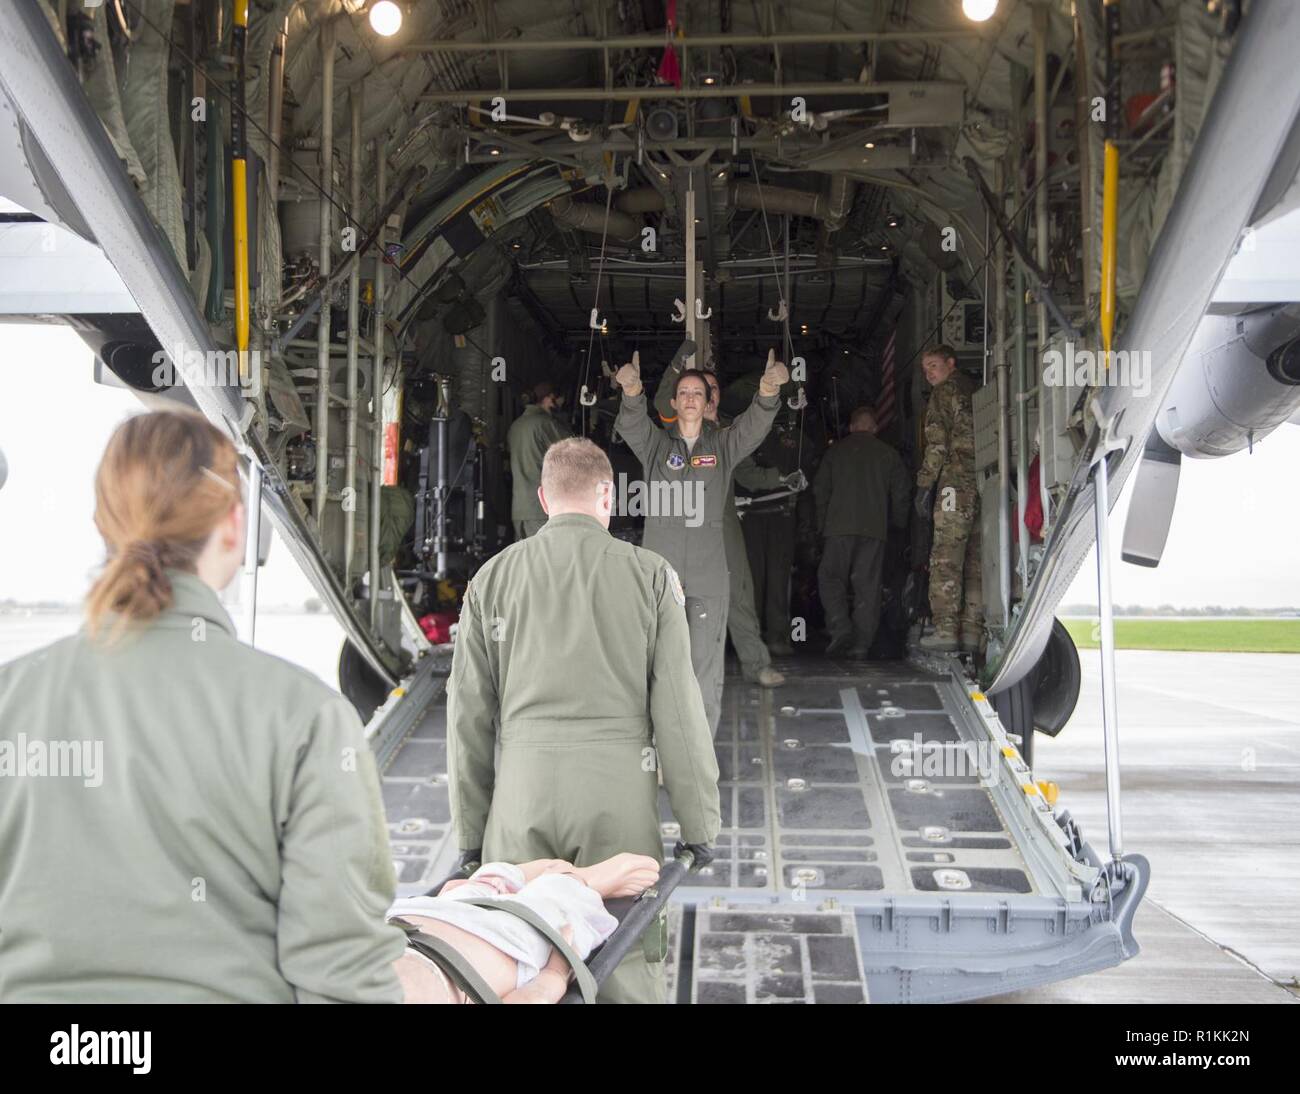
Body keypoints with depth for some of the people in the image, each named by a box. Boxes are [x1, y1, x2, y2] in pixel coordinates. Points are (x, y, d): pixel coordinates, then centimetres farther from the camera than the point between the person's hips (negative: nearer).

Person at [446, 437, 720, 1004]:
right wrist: (698, 822, 5)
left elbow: (469, 714, 8)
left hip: (523, 786, 2)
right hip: (618, 786, -1)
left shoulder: (492, 578, 8)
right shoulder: (650, 574, 2)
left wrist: (470, 828, 15)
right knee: (626, 957, 7)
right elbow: (677, 707, -1)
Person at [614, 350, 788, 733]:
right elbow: (631, 423, -13)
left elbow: (756, 424, -10)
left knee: (706, 670, 2)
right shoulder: (655, 444, 6)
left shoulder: (723, 445, 8)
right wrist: (632, 390, -36)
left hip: (709, 575, 0)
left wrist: (768, 391, -32)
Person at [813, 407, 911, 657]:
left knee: (830, 577, 4)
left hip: (839, 525, -1)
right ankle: (861, 643, 2)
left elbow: (820, 489, 7)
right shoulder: (889, 454, 10)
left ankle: (840, 627, -16)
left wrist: (822, 524, 15)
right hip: (875, 528, 1)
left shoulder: (835, 451, 8)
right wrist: (896, 524, 23)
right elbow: (902, 494, 9)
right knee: (868, 585, 3)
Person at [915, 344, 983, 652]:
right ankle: (972, 630, 5)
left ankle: (946, 629, -13)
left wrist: (924, 485, -6)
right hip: (986, 482, 7)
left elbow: (938, 443, -8)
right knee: (976, 560, 6)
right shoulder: (976, 392, 22)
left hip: (956, 480, -7)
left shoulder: (944, 392, 1)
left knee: (946, 558, -8)